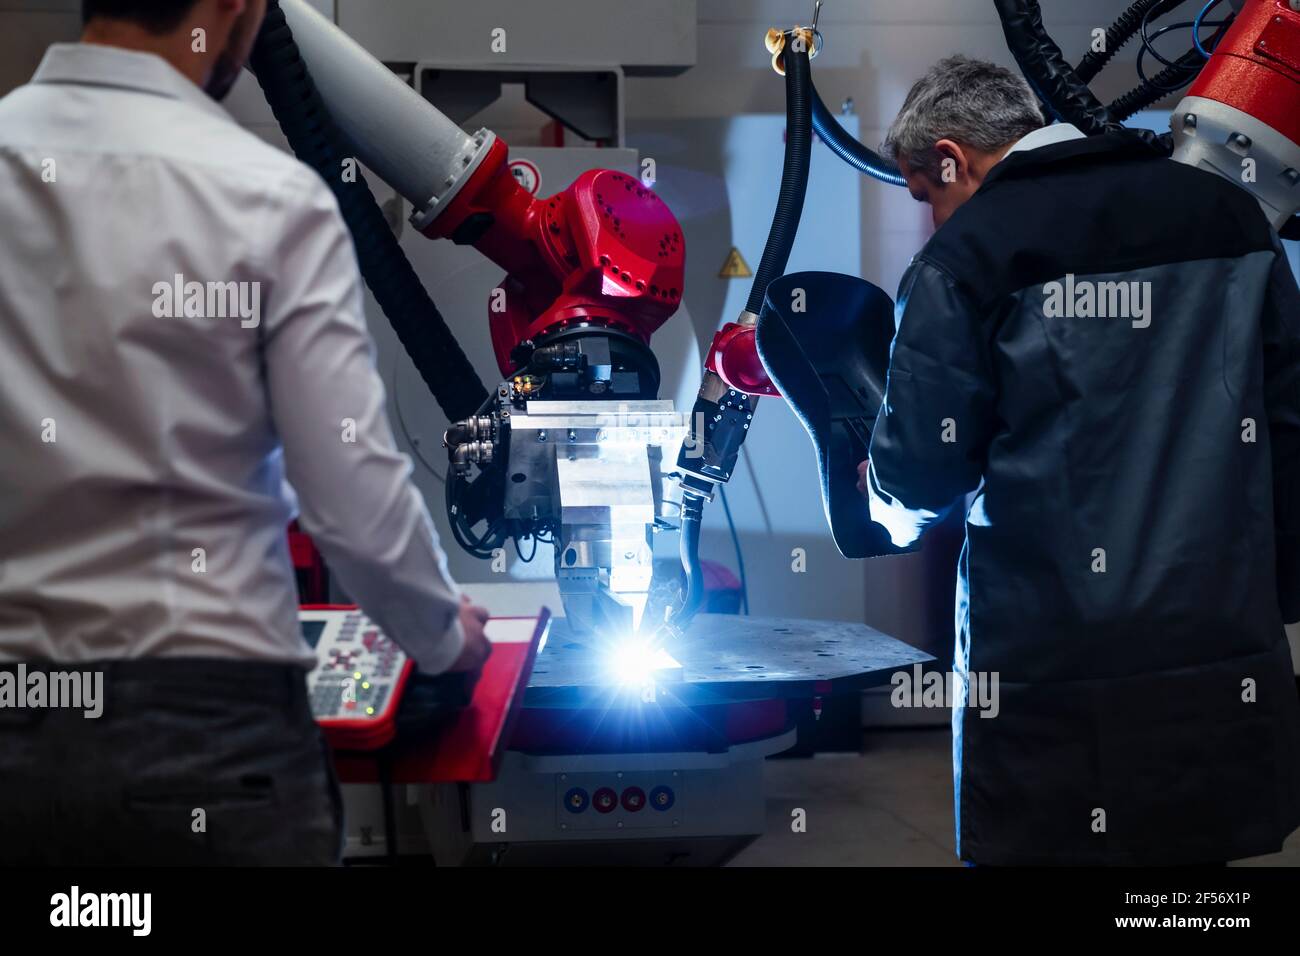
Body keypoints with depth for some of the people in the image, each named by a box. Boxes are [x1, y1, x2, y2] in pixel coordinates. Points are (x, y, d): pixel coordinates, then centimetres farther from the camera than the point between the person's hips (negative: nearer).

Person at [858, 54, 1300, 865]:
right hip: (1229, 666, 5)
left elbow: (920, 478, -7)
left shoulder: (969, 254, -8)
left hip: (1054, 680, -4)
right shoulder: (1228, 214, 7)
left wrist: (884, 491, 16)